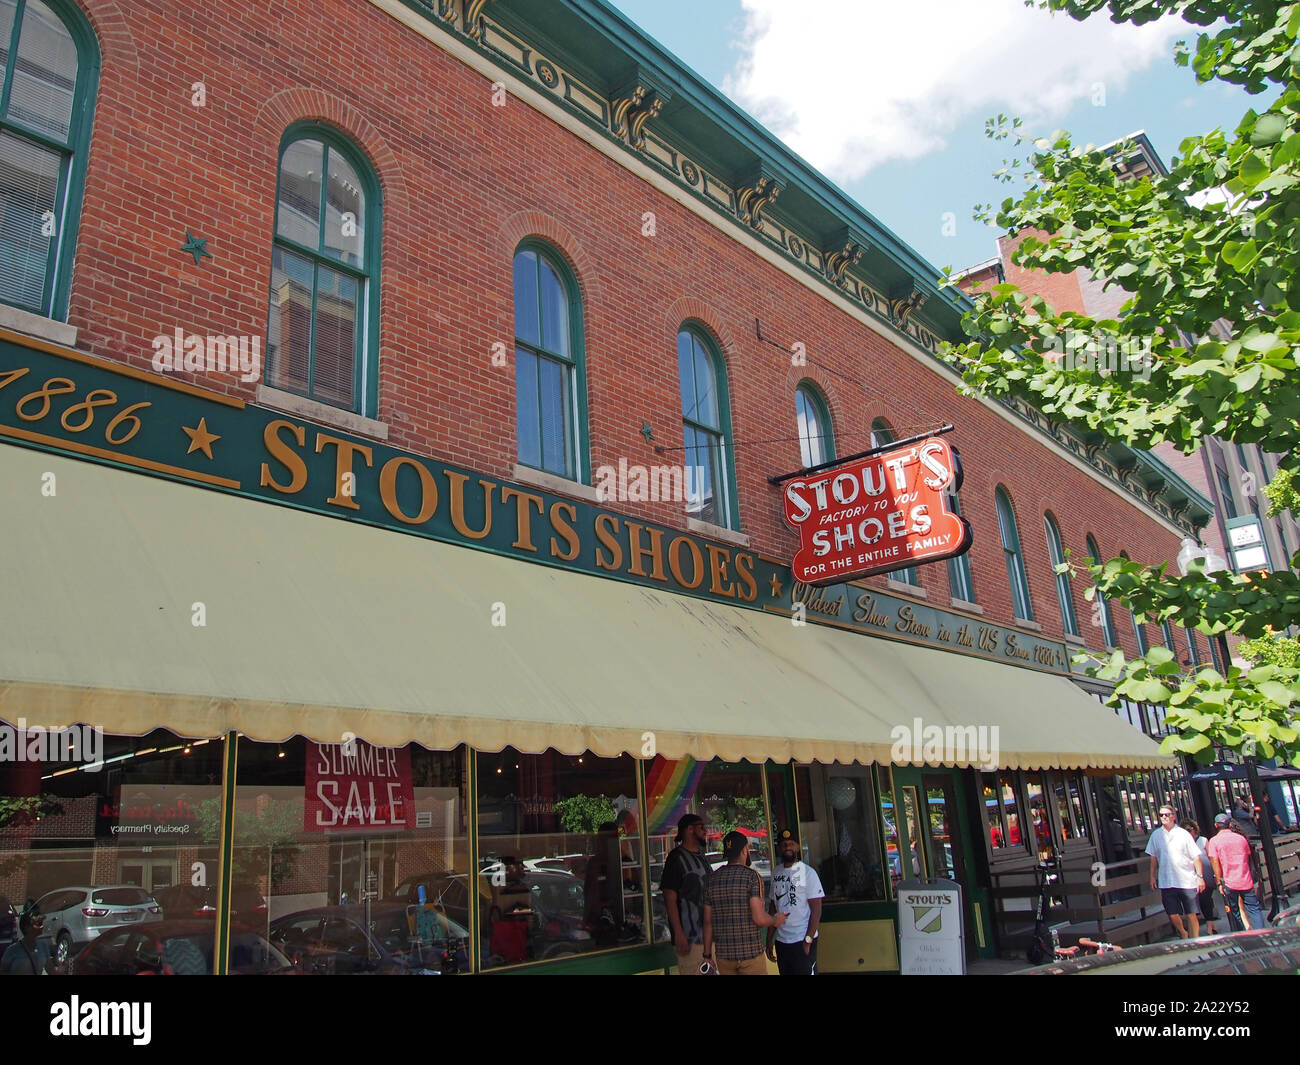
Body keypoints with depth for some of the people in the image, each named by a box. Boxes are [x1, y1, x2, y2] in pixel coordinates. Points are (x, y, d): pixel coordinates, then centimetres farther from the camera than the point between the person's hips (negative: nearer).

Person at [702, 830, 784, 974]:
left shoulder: (712, 879, 4)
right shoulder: (752, 876, -10)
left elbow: (707, 922, 6)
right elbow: (759, 918, -18)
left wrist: (707, 954, 12)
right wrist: (775, 921, 2)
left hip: (724, 956, 4)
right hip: (751, 953, -4)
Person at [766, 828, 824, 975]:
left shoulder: (808, 872, -7)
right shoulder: (776, 873, 9)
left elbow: (816, 909, -10)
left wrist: (808, 940, -15)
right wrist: (769, 940, 10)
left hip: (802, 941, -5)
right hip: (781, 941, 5)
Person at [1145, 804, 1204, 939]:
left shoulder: (1183, 834, -2)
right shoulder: (1156, 835, 6)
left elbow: (1196, 856, 0)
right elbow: (1153, 857, 14)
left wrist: (1200, 876, -6)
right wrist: (1152, 876, 11)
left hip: (1187, 881, -2)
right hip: (1167, 882, 2)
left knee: (1191, 915, 0)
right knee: (1173, 915, 5)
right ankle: (1184, 937, 30)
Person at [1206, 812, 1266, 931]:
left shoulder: (1214, 841, -5)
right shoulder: (1241, 838, 4)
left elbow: (1216, 863, -7)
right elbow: (1248, 858, 14)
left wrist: (1220, 883, -1)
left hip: (1229, 882, -2)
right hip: (1246, 881, 2)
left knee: (1234, 913, 8)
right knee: (1254, 909, 8)